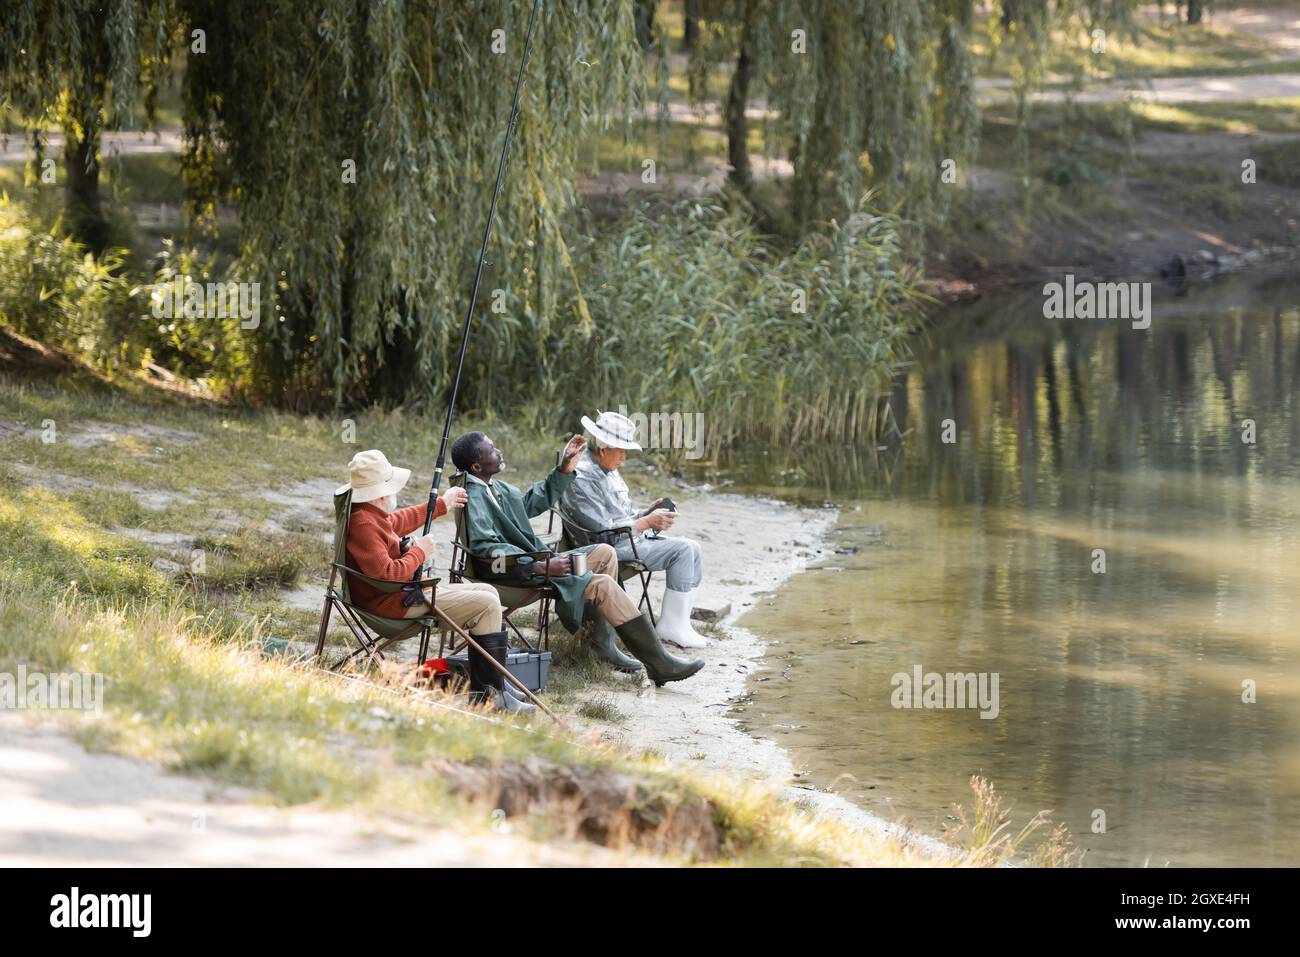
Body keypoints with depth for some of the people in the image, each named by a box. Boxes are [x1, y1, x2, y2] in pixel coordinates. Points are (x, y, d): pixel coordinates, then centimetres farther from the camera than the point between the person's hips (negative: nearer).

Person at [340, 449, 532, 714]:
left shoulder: (369, 513, 10)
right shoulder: (363, 524, -24)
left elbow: (397, 521, 33)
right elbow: (387, 573, -30)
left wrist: (442, 504, 41)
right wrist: (419, 552, -15)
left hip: (407, 589, 12)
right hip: (393, 602, -12)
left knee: (487, 592, 14)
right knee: (486, 604, -12)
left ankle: (484, 687, 11)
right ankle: (490, 692, -6)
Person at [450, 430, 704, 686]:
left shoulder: (495, 488, 13)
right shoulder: (473, 497, -20)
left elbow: (533, 502, 27)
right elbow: (487, 547, -30)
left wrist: (564, 469, 18)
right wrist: (542, 567, -31)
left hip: (537, 560, 11)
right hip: (519, 577, -11)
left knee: (604, 553, 16)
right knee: (601, 585, -20)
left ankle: (603, 644, 7)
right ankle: (659, 663, -16)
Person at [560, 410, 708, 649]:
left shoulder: (609, 472, 15)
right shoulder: (582, 479, -18)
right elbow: (603, 529, -22)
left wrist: (646, 512, 5)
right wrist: (647, 522, -17)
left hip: (631, 540, 10)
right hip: (612, 548, -10)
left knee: (692, 549, 3)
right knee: (682, 550, -18)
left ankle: (678, 623, 0)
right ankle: (673, 626, -14)